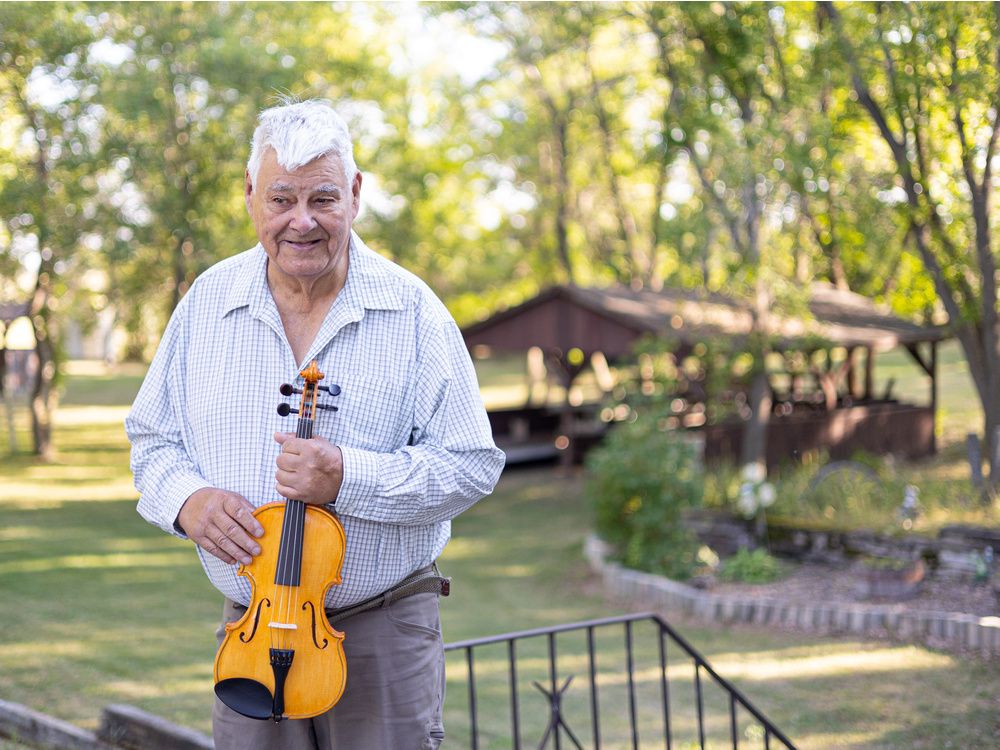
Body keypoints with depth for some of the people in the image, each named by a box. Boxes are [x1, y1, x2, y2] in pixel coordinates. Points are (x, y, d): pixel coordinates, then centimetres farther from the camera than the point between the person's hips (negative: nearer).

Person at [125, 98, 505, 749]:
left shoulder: (412, 311, -7)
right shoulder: (208, 303, 3)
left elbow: (473, 465, -9)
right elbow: (153, 439, 11)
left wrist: (348, 477, -21)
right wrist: (186, 497, -11)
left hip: (384, 632, -2)